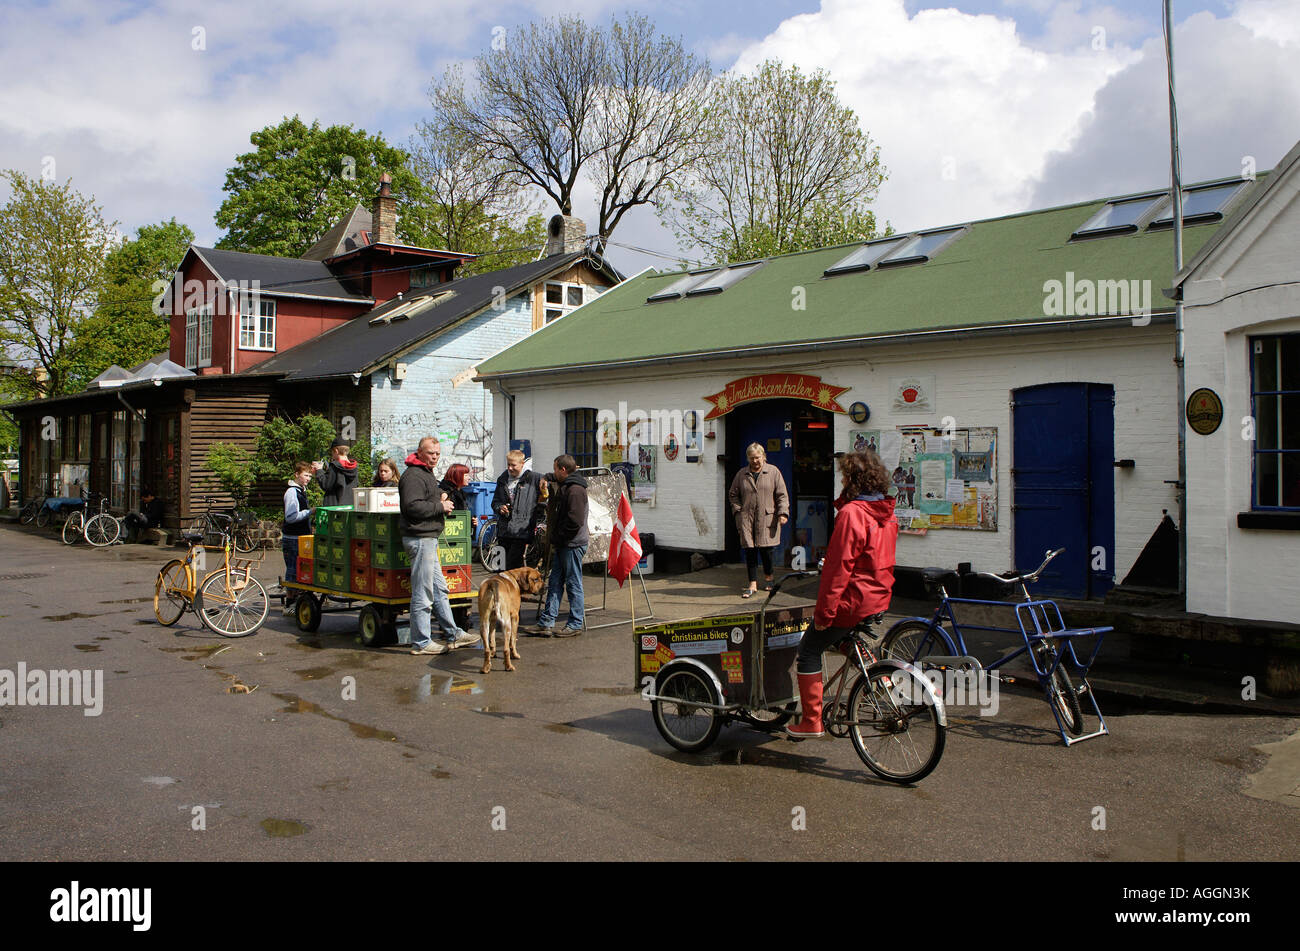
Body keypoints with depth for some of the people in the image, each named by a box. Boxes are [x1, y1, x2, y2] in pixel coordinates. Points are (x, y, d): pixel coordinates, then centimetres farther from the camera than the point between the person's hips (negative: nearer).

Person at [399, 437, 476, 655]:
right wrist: (440, 507, -14)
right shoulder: (413, 475, -13)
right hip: (420, 538, -11)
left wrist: (440, 501, 12)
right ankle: (421, 643, 1)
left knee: (439, 588, 16)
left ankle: (452, 635, 24)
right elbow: (413, 506, -24)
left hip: (428, 538, 11)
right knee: (423, 593, -6)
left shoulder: (427, 474, 21)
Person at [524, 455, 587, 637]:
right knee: (554, 582, 9)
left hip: (573, 545, -10)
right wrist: (553, 537, 12)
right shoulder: (563, 487, 18)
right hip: (562, 545, 10)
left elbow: (575, 521, -22)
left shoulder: (575, 490, -16)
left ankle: (576, 624, 8)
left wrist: (556, 538, -13)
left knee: (573, 584, -1)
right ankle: (546, 623, 12)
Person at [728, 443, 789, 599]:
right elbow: (733, 495, 17)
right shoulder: (741, 474, 11)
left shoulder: (773, 472, 6)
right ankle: (753, 584, 7)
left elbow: (782, 495, 4)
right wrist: (737, 510, 2)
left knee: (765, 549, -2)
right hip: (747, 519, 2)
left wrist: (783, 513, -6)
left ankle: (768, 577, 25)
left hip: (767, 518, -2)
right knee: (750, 550, -1)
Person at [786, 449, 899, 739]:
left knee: (809, 651, 5)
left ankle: (811, 722, 8)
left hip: (853, 600, -8)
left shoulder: (851, 513, -21)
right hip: (879, 598, 9)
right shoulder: (887, 512, 6)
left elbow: (840, 567, -22)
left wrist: (824, 611, -18)